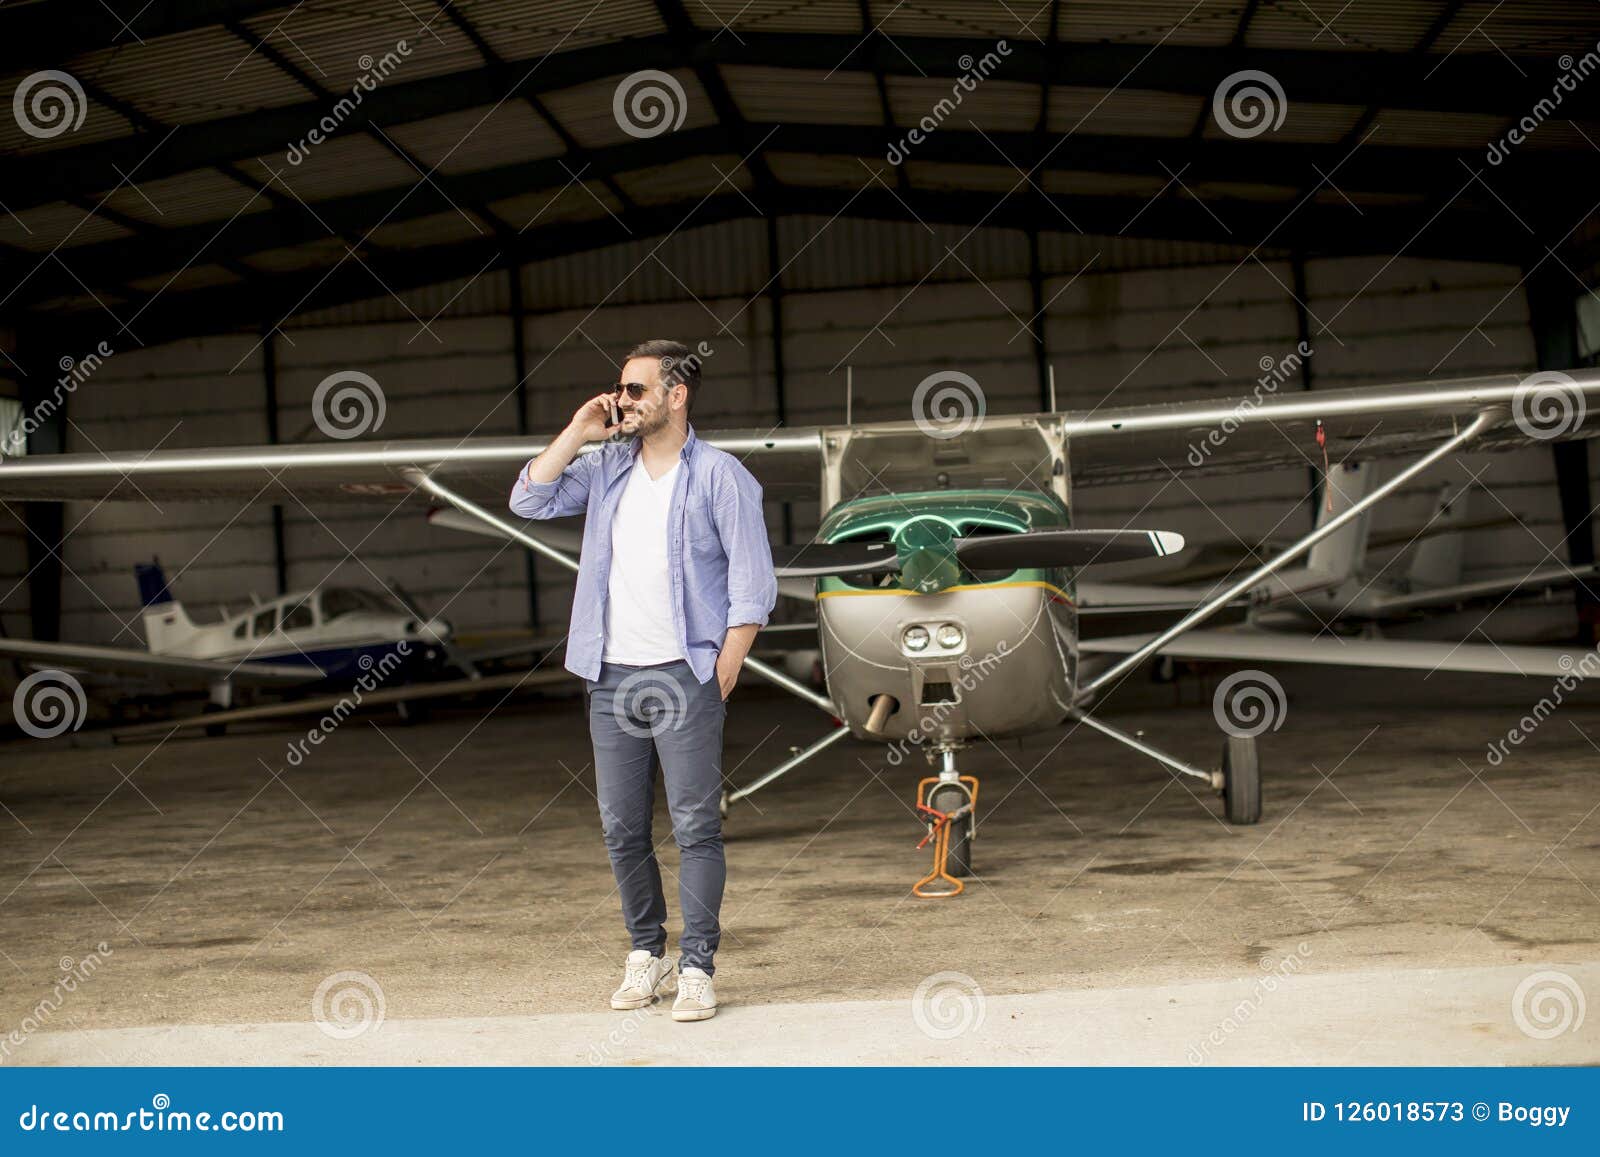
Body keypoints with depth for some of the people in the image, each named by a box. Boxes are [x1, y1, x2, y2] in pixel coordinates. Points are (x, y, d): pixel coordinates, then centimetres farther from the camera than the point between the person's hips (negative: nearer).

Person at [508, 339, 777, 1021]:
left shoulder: (719, 475, -3)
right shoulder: (606, 470, 12)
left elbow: (754, 585, -5)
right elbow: (530, 501, 4)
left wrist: (721, 677, -10)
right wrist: (577, 432, 1)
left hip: (684, 677, -5)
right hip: (612, 678, 5)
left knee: (695, 827, -4)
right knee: (621, 829, 9)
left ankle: (697, 968, 0)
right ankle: (645, 952, 21)